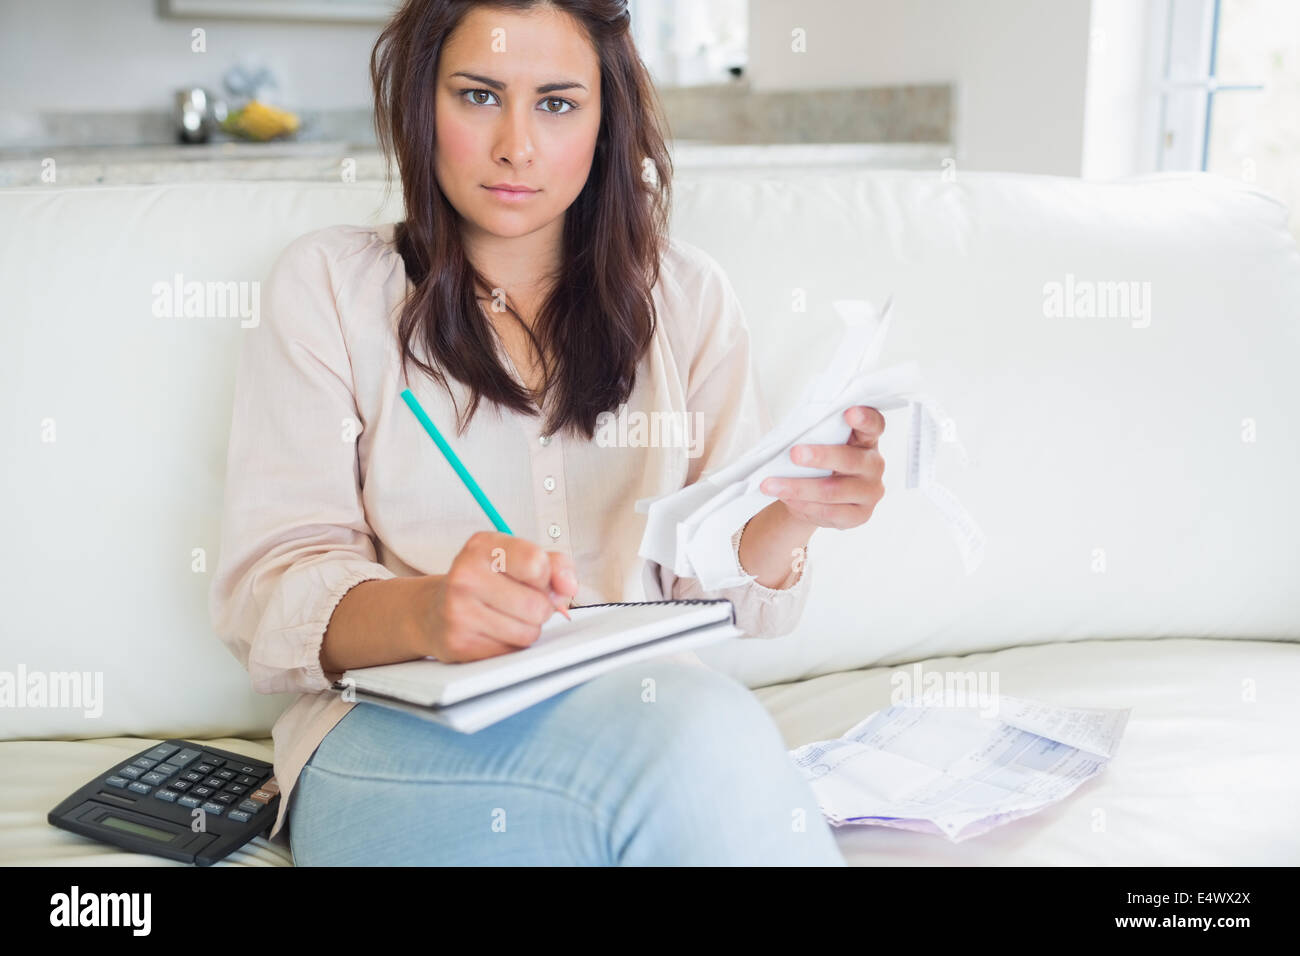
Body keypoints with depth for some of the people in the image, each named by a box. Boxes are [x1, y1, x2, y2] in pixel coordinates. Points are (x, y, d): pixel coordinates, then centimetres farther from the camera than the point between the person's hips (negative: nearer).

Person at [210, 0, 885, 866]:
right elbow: (268, 589, -4)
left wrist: (789, 517, -17)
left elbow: (721, 595, 7)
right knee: (695, 733, -33)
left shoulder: (686, 296, 12)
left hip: (640, 701, 4)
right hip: (394, 728, -3)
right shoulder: (329, 284, 6)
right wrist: (420, 612, -27)